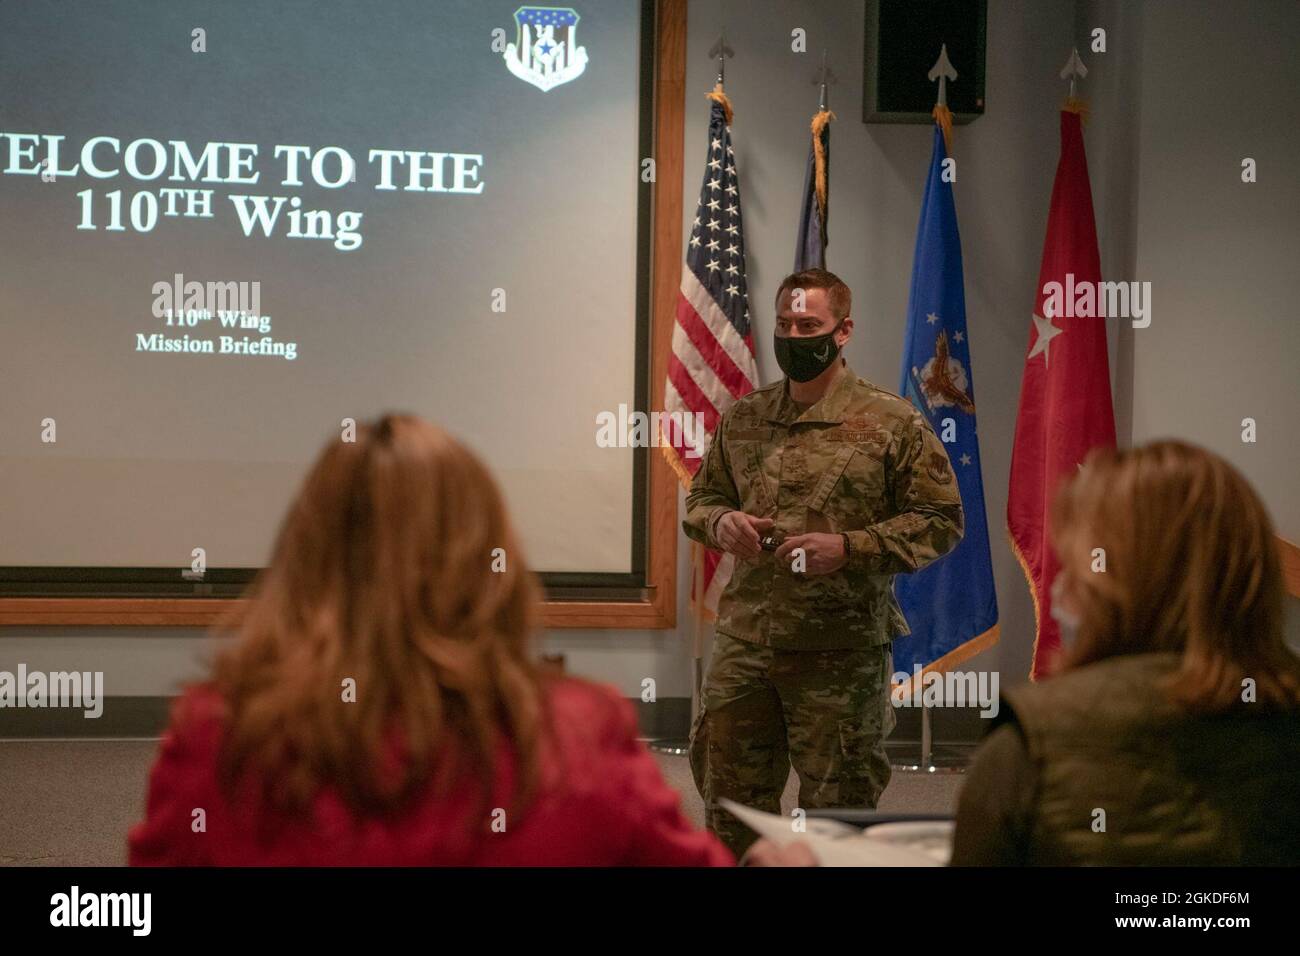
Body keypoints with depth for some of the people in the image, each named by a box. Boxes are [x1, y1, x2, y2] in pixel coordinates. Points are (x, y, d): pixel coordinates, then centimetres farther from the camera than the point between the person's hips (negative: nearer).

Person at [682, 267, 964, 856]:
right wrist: (720, 522, -4)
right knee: (729, 805, 10)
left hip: (842, 653, -4)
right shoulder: (743, 419, 10)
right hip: (742, 645, 4)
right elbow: (701, 497, 21)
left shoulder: (893, 423, -5)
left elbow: (941, 520, -5)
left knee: (837, 814, 6)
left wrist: (848, 548, -18)